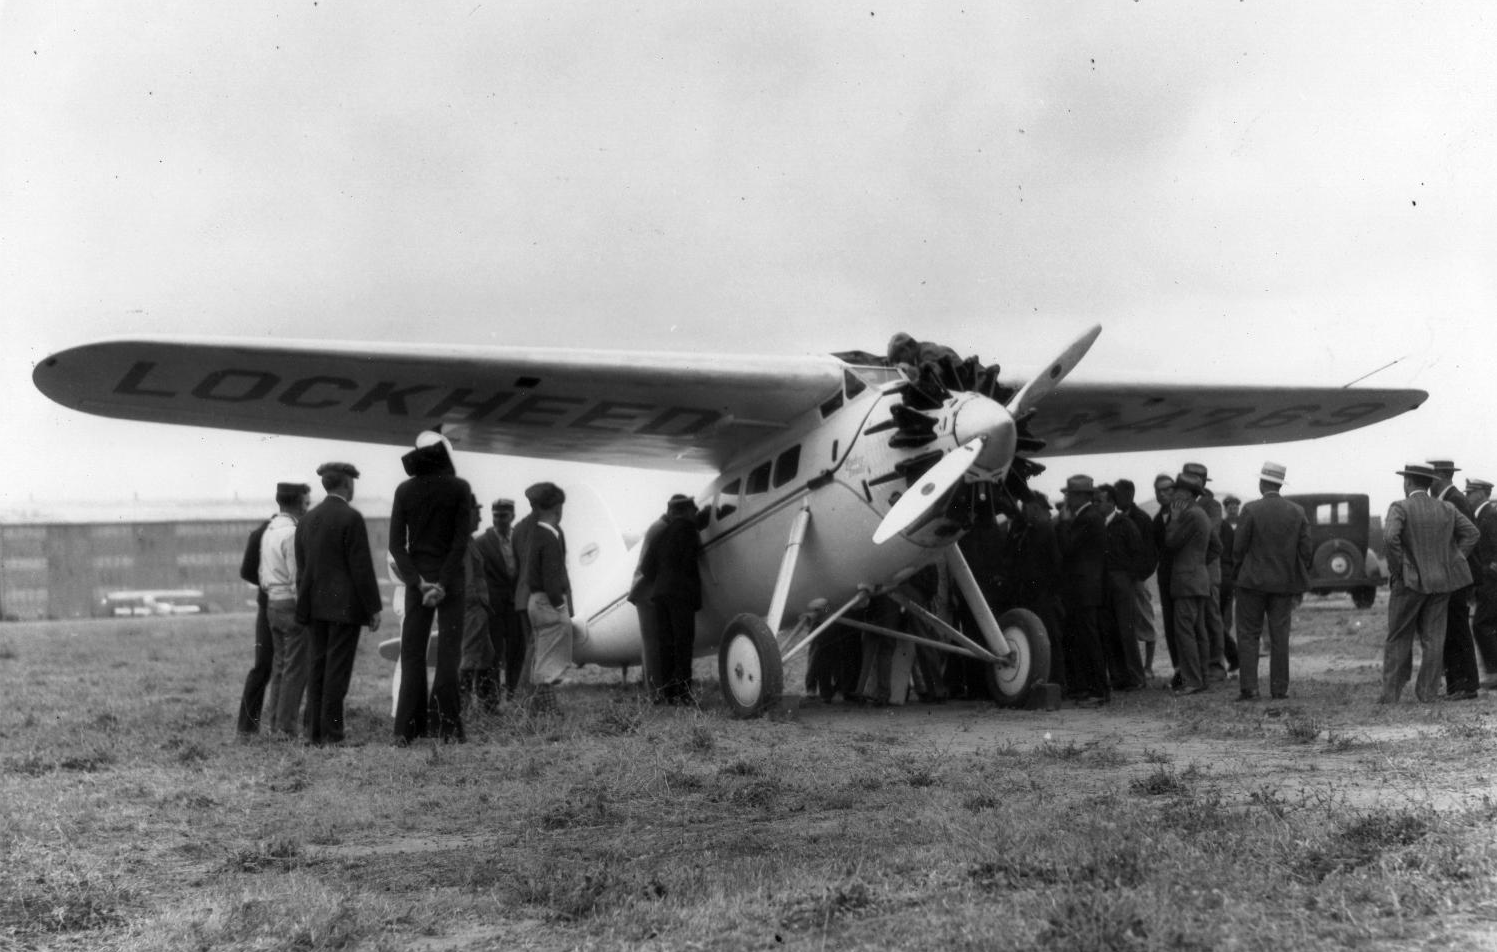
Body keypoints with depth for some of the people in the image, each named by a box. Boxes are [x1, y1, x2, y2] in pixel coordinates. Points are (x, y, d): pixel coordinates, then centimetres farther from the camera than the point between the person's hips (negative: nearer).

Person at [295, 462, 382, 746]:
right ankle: (331, 732, -4)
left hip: (317, 605, 6)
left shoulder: (306, 520, 10)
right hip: (345, 605, -6)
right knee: (338, 668, -4)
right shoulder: (351, 518, -10)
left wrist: (305, 605, 19)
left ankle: (313, 729, 11)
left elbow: (301, 569, 13)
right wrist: (373, 608, -7)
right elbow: (361, 567, -12)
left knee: (316, 666, 10)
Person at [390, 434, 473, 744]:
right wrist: (444, 583, -11)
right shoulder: (459, 488, -4)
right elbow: (461, 540, -11)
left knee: (412, 653, 5)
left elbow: (396, 544, -2)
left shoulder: (404, 490, 3)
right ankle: (448, 727, -5)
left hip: (417, 580, 2)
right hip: (450, 579, -2)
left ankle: (407, 729, 2)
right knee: (448, 653, 0)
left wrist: (417, 581, -6)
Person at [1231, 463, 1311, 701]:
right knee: (1280, 636, 8)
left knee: (1248, 635, 3)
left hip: (1253, 582, -3)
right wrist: (1299, 582, 11)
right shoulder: (1297, 512, 2)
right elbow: (1305, 550, 3)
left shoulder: (1251, 510, -11)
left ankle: (1248, 687, -2)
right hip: (1285, 583, 3)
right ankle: (1279, 687, 9)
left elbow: (1238, 547, -8)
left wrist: (1239, 569, 8)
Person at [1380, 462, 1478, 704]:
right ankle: (1427, 692, 8)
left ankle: (1391, 692, 4)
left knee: (1399, 638, 5)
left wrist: (1397, 568, -12)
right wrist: (1450, 561, 6)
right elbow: (1471, 533, 6)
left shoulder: (1400, 507, -9)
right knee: (1433, 638, 9)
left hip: (1410, 581, -4)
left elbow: (1390, 537, -24)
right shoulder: (1446, 509, 6)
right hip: (1442, 582, 4)